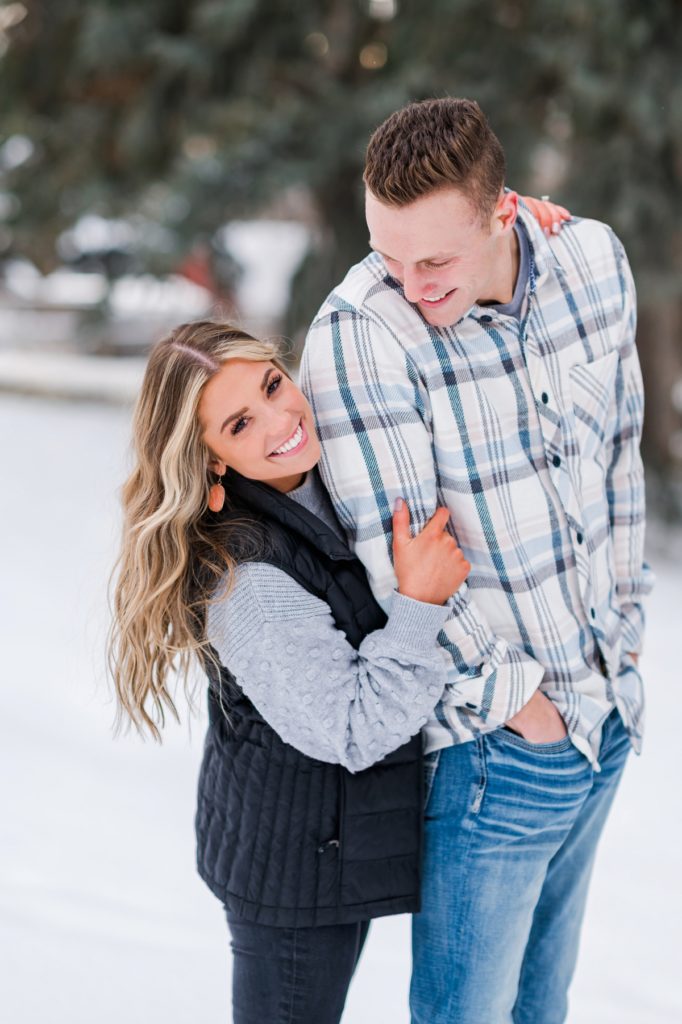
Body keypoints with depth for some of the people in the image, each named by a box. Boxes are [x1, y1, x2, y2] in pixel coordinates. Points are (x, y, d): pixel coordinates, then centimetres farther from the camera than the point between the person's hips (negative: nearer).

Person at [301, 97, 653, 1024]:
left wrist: (622, 618, 12)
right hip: (495, 747, -5)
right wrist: (514, 699, -14)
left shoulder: (594, 261, -5)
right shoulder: (358, 334, -23)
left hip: (606, 705, 5)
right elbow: (399, 566, -21)